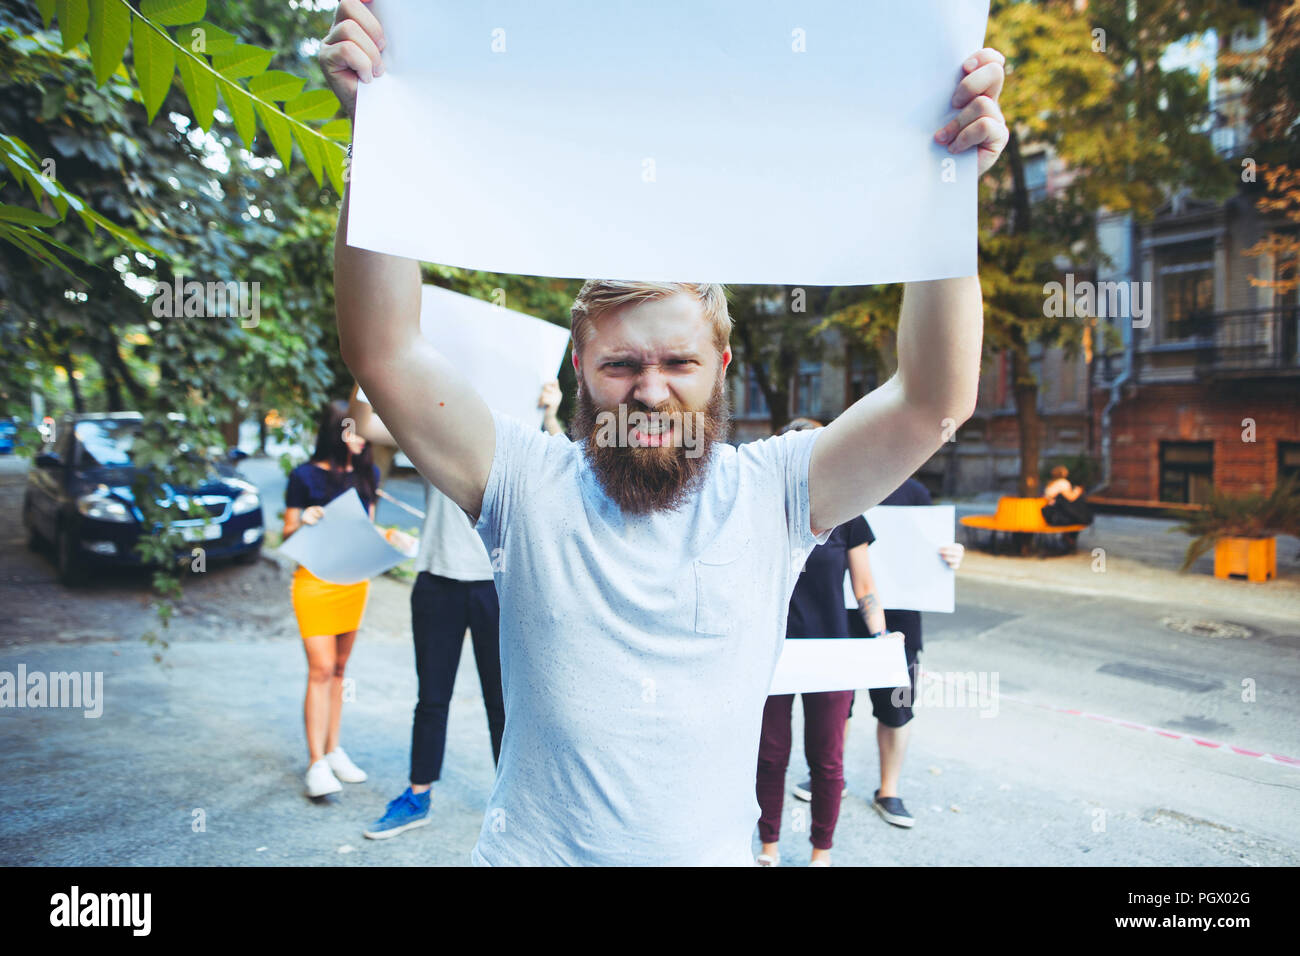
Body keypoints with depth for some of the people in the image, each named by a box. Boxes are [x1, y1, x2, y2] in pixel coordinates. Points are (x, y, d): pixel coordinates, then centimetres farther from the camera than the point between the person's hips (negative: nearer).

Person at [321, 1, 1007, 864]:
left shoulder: (769, 492, -11)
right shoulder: (529, 483, -11)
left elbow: (936, 398, -18)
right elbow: (386, 353, -19)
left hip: (716, 851, 1)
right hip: (532, 850, 0)